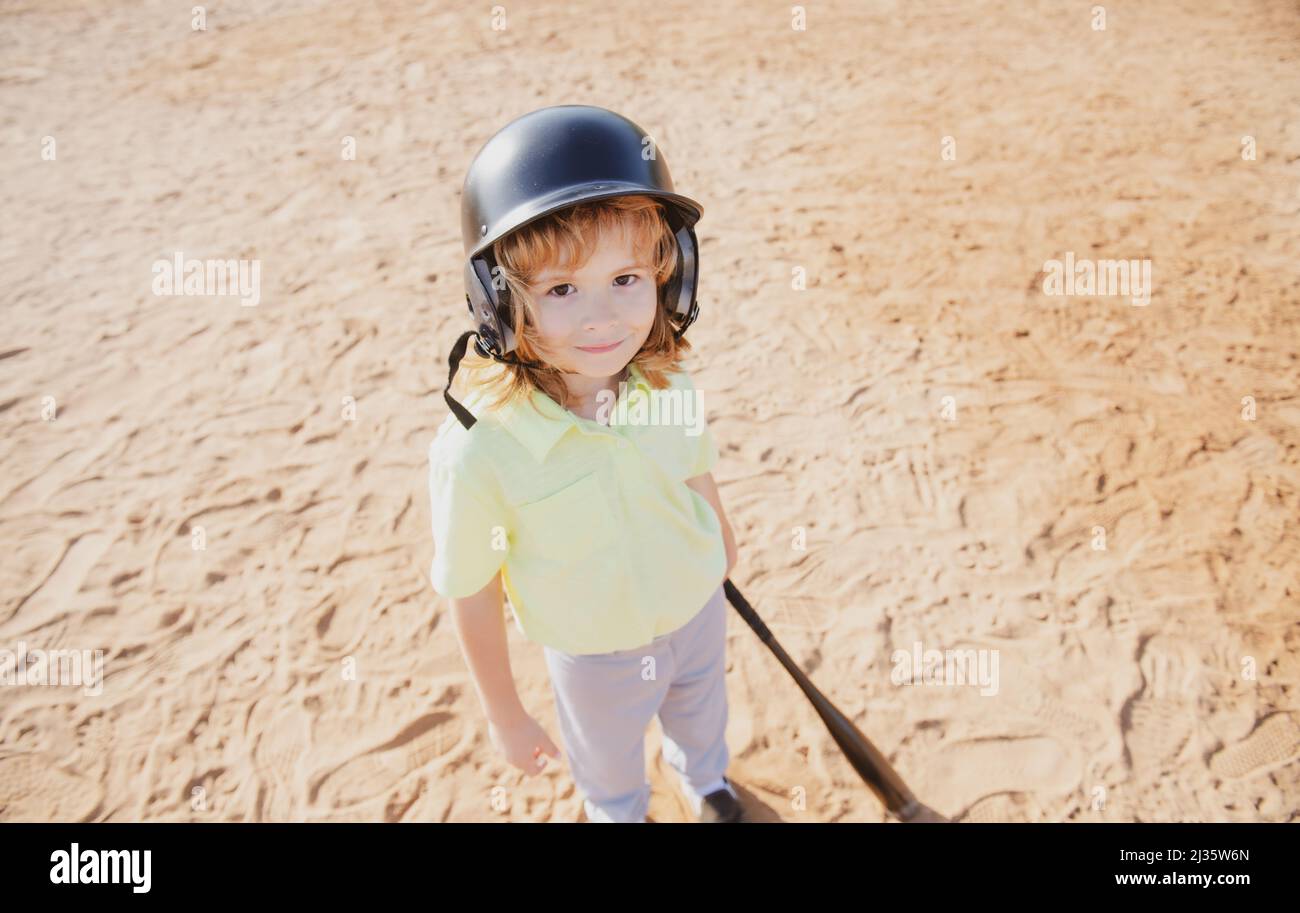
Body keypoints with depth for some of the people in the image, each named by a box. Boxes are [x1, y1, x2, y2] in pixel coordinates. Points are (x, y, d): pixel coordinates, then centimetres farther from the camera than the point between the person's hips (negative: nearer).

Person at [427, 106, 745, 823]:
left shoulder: (674, 393, -24)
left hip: (700, 612, 3)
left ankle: (706, 781, 71)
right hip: (596, 657, -3)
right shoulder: (476, 453, -37)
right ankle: (625, 812, 65)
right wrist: (504, 714, -10)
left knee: (703, 719, 35)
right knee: (609, 776, 29)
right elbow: (472, 596, -22)